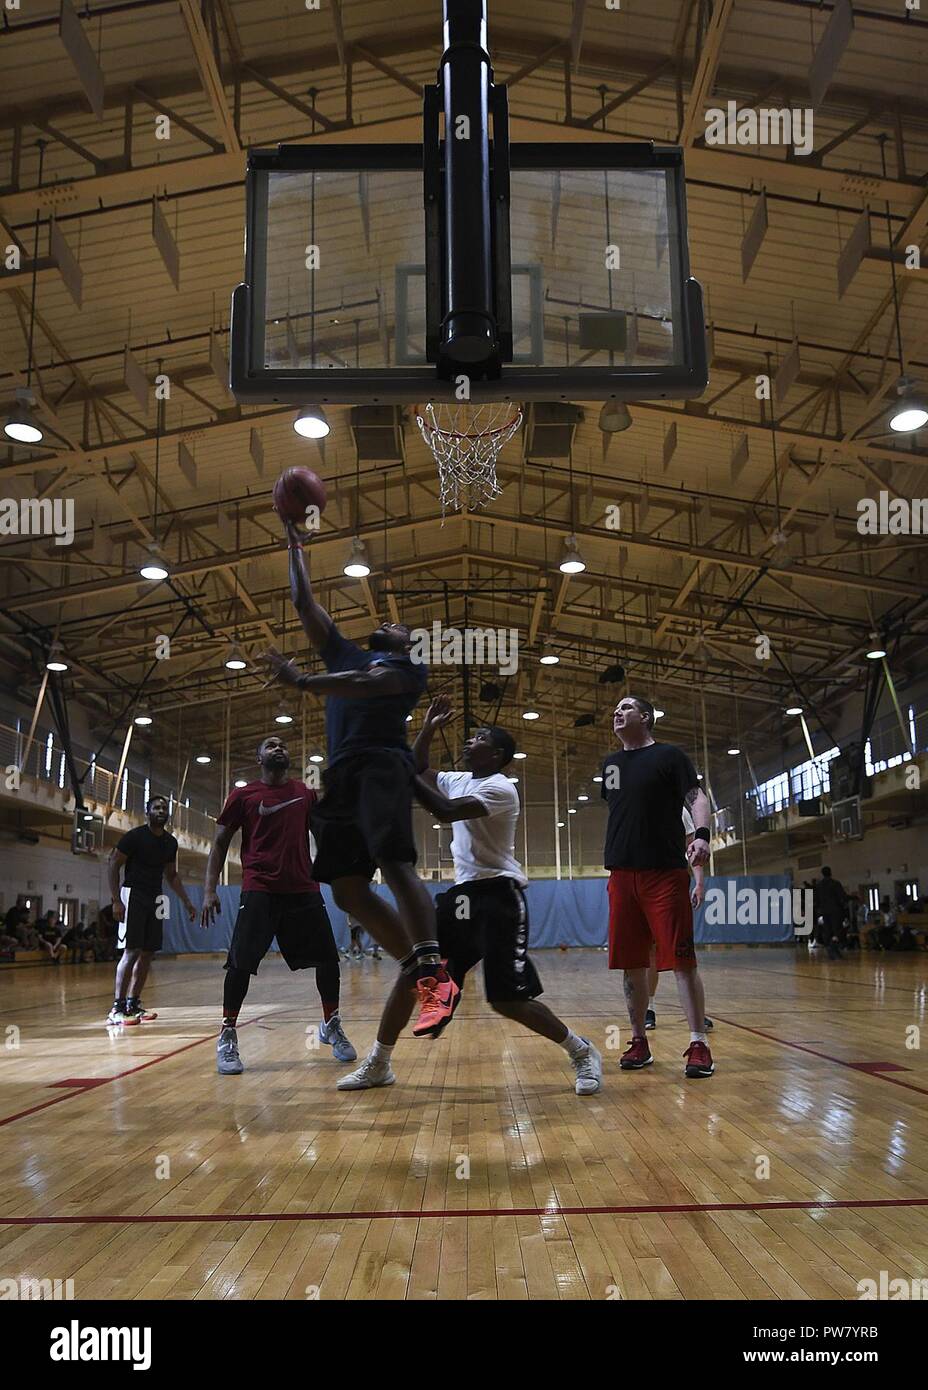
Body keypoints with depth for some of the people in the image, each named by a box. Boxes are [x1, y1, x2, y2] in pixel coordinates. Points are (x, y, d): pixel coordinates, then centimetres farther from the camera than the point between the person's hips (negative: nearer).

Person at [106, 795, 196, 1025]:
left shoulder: (170, 842, 9)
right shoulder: (135, 836, -12)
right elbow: (113, 865, -11)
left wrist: (186, 901, 13)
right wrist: (116, 900, -18)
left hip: (154, 899, 7)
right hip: (133, 896, -7)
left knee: (148, 953, 7)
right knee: (132, 951, -14)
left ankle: (133, 1003, 15)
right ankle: (117, 1008, -13)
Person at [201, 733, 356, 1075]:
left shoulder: (306, 793, 12)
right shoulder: (243, 795, 4)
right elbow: (220, 843, 6)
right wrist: (210, 890, -3)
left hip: (303, 889, 3)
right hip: (259, 890, -3)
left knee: (328, 958, 4)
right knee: (241, 963, -10)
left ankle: (331, 1026, 23)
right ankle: (227, 1036, 5)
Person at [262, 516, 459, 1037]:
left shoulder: (409, 666, 10)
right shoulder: (345, 654, 29)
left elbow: (366, 684, -11)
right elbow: (304, 603, 31)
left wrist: (303, 681, -21)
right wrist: (295, 545, 32)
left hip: (381, 765, -7)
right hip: (342, 773, 7)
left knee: (395, 864, -24)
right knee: (348, 888, 0)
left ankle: (436, 978, -30)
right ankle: (423, 974, 4)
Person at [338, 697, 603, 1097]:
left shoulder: (500, 788, -14)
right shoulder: (459, 781, 14)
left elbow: (445, 811, -26)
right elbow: (419, 772, 22)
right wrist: (428, 729, 9)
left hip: (498, 897, -8)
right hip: (463, 893, 9)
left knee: (507, 1000, -10)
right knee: (412, 972, 4)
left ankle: (582, 1052, 9)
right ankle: (378, 1064, 15)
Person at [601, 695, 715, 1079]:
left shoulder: (669, 756, 1)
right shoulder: (610, 764, 17)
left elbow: (697, 798, -8)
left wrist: (701, 834, -28)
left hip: (666, 873, -5)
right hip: (622, 874, 5)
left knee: (681, 960, -6)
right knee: (631, 963, 7)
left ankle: (699, 1044, -2)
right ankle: (639, 1042, 17)